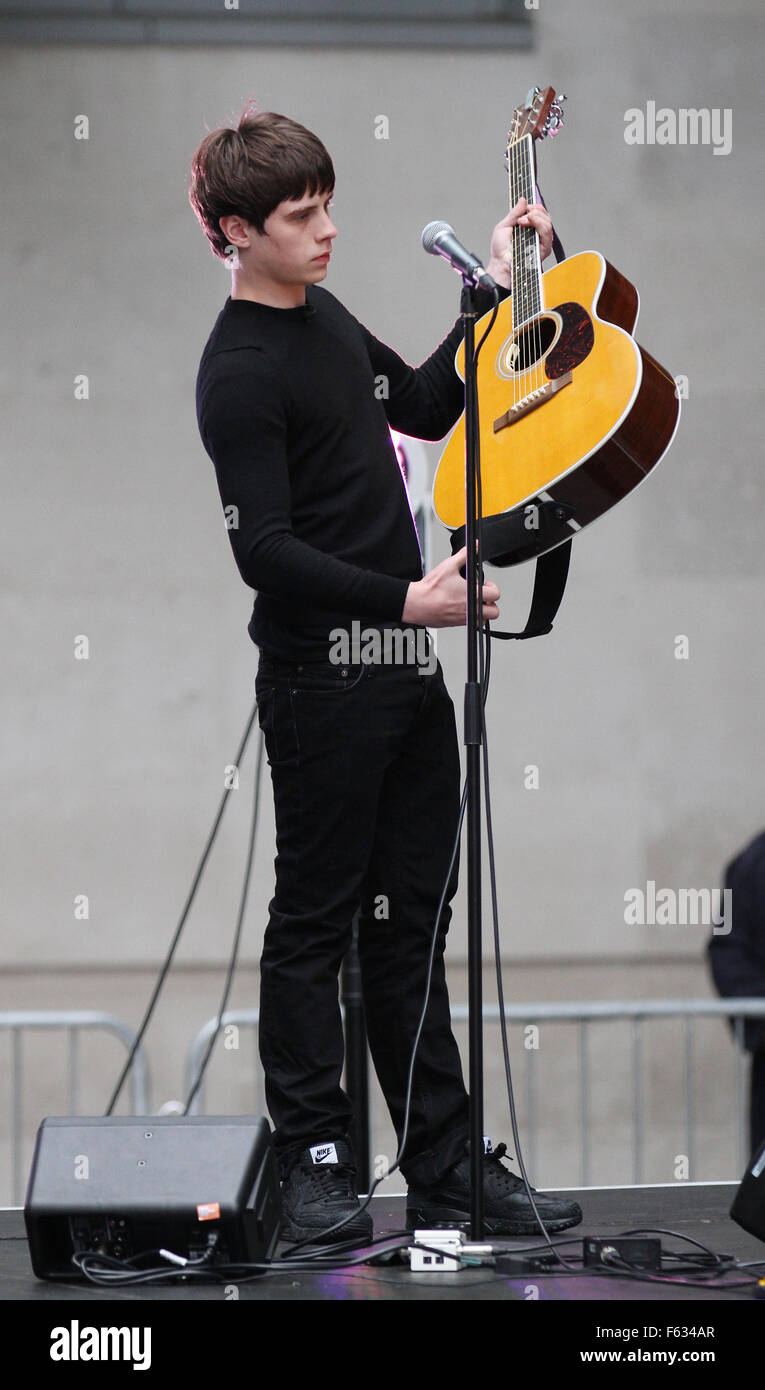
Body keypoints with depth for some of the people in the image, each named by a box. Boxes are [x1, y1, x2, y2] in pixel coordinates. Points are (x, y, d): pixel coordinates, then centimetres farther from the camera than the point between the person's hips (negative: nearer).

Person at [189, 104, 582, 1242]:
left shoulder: (325, 317, 13)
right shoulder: (240, 372, -14)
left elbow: (427, 407, 28)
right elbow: (266, 552, -20)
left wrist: (497, 293, 20)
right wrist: (408, 600, -23)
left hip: (403, 666, 9)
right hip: (322, 676, -9)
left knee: (411, 923, 10)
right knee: (316, 922, -1)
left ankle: (450, 1169, 14)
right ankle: (315, 1169, 7)